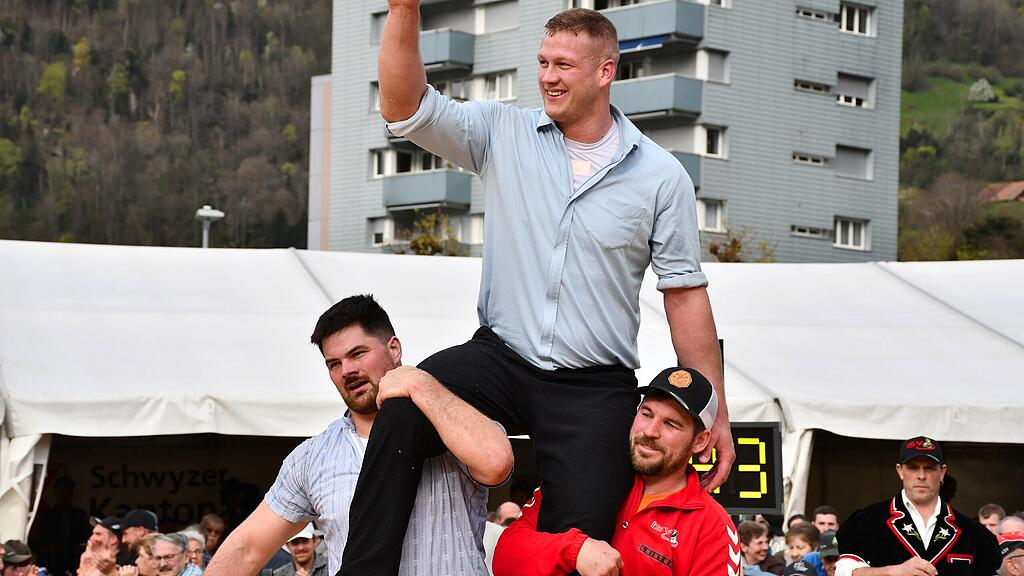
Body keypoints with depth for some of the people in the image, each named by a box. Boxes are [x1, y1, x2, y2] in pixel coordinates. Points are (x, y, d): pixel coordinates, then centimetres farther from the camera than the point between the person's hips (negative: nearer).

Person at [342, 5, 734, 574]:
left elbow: (685, 294, 4)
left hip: (595, 391, 0)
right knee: (401, 411, -28)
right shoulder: (503, 135, 4)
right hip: (499, 357, 1)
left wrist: (715, 413, 3)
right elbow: (404, 108, -7)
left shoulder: (661, 175, 1)